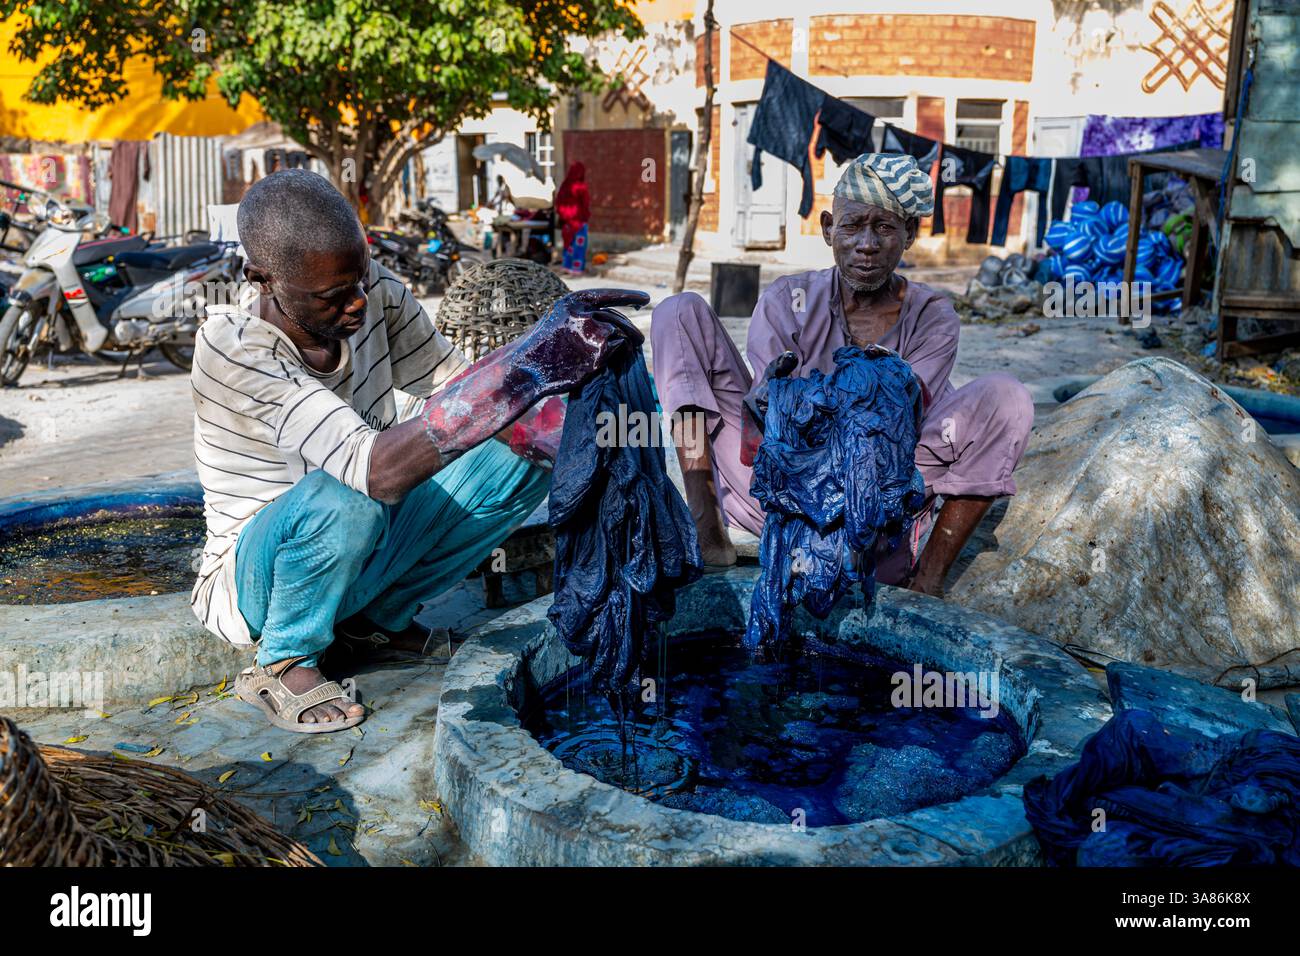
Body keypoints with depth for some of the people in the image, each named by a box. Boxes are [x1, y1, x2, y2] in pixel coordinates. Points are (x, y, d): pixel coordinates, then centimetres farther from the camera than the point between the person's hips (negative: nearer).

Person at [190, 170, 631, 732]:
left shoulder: (372, 290, -13)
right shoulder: (230, 349, -30)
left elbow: (453, 384, -3)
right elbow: (377, 470, -42)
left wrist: (564, 430, -23)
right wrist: (524, 371, -50)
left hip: (363, 552, 6)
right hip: (257, 578, -5)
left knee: (524, 458, -11)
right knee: (341, 499, -40)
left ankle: (376, 616, 3)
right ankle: (283, 664, -9)